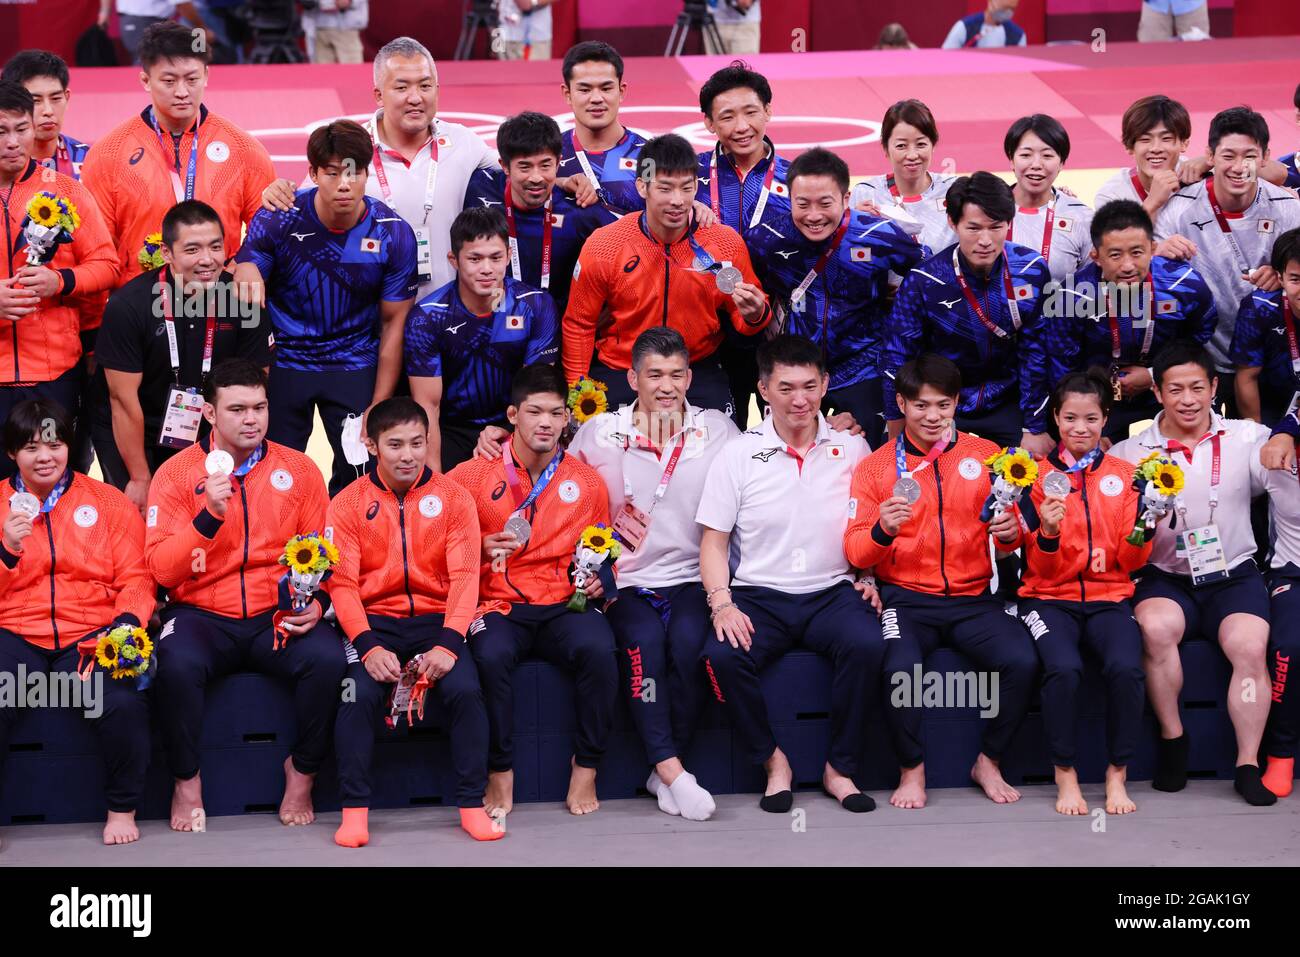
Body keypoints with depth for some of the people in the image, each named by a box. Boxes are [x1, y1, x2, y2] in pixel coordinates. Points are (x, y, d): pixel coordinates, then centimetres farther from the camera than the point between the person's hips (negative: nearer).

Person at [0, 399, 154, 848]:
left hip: (89, 637, 0)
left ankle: (122, 809, -6)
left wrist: (128, 621, -11)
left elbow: (135, 579, 9)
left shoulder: (109, 503, 12)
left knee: (123, 702, -31)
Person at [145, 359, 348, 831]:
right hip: (203, 616, -1)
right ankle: (186, 780, -8)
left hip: (280, 616, 1)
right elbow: (161, 569, -8)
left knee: (328, 659, -29)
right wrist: (209, 515, -22)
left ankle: (302, 773, -3)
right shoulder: (177, 473, 0)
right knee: (177, 664, -34)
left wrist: (317, 601, -10)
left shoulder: (298, 470, 6)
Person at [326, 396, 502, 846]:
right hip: (375, 622, 0)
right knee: (360, 695, -27)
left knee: (465, 690, -25)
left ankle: (472, 805, -11)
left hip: (436, 619, 0)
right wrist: (368, 646, -20)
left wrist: (447, 643, -19)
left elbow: (465, 577, -4)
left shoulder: (453, 497, 3)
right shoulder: (349, 504, 2)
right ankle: (354, 811, -16)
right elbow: (343, 584, -4)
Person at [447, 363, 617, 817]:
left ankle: (586, 770, -15)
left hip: (564, 605, 2)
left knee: (598, 648, -32)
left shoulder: (586, 482, 10)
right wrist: (480, 549, -12)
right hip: (498, 605, -2)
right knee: (492, 655, -36)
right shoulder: (472, 476, 2)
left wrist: (600, 580, 2)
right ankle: (500, 774, -18)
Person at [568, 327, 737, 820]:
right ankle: (671, 771, -30)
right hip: (626, 583, 0)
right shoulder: (599, 433, 6)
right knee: (644, 641, -32)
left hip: (692, 579, 0)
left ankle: (665, 773, -19)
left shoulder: (717, 430, 7)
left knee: (689, 642, -31)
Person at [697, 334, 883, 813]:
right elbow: (713, 542, 4)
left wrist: (870, 578, -4)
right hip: (759, 594, 0)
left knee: (866, 644, -32)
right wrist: (721, 603, -11)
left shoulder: (852, 449, 8)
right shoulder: (738, 454, 5)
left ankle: (840, 768, -15)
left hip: (832, 591, 0)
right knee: (723, 656, -31)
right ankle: (773, 761, -8)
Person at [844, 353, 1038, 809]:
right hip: (905, 598, -1)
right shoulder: (876, 466, 4)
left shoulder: (985, 455, 8)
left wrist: (1011, 533, -15)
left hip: (972, 598, 2)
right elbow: (855, 553, -1)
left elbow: (1009, 533, 10)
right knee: (900, 666, -32)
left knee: (1022, 660, -25)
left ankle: (989, 763, 0)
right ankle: (912, 770, -6)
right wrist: (882, 531, -22)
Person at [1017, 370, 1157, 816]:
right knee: (1064, 667, -33)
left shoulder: (1125, 475, 8)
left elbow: (1130, 562, 6)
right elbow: (1042, 570, 1)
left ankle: (1117, 775, -12)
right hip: (1050, 598, -1)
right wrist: (1047, 533, -20)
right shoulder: (1039, 475, 3)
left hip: (1108, 597, 1)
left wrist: (1144, 532, -14)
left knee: (1126, 667, -30)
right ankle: (1065, 775, -14)